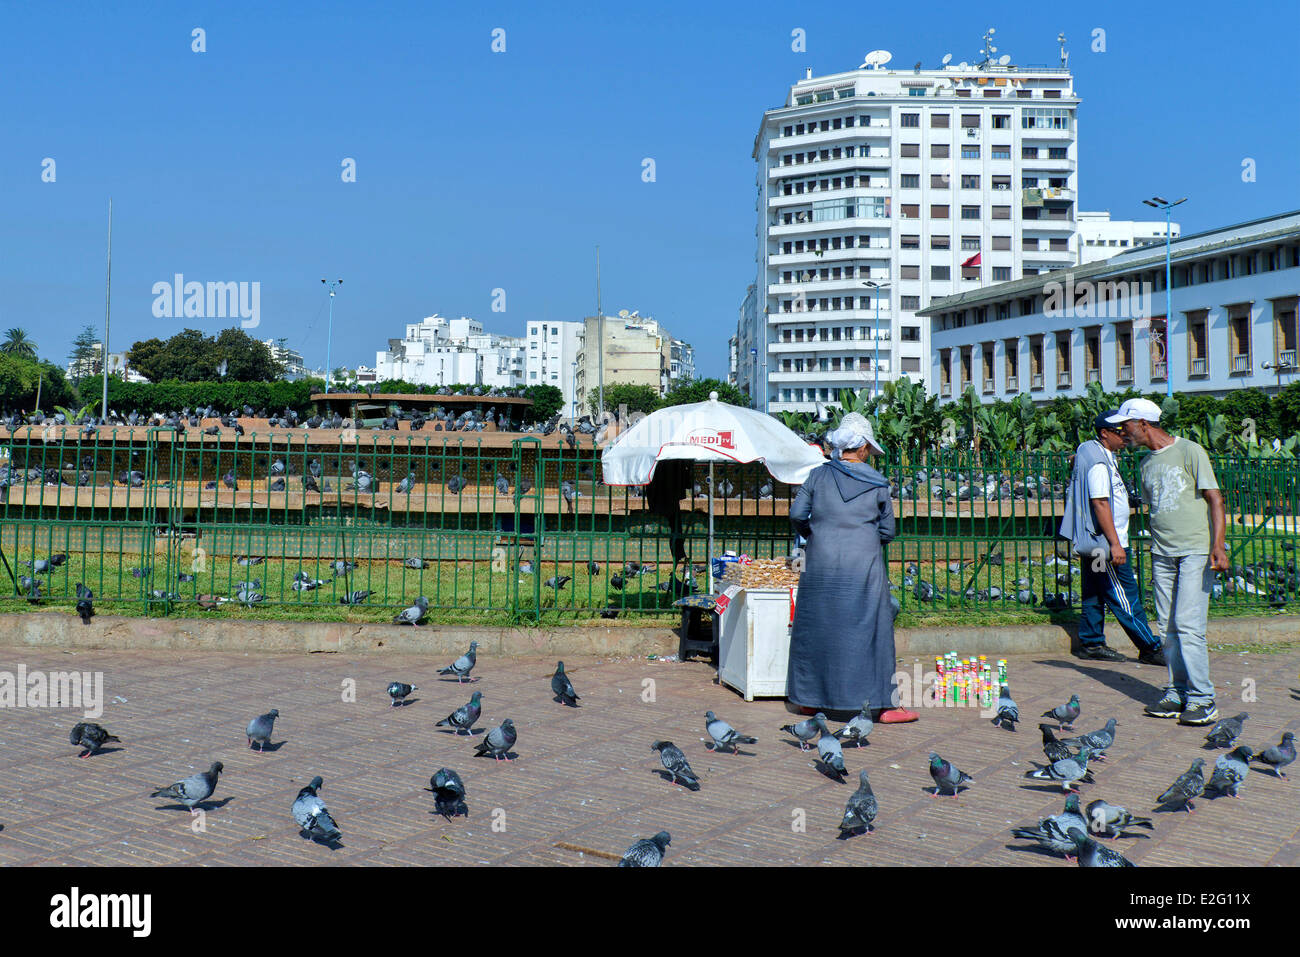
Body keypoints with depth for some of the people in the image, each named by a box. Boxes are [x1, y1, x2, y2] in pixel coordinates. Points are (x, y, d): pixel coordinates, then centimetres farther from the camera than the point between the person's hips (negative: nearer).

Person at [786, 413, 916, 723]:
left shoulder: (818, 476, 4)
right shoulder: (877, 483, 3)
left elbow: (797, 515, 0)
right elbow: (888, 531, 6)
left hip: (821, 564, 2)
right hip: (864, 565, -2)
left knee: (816, 628, 11)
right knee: (870, 630, 2)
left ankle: (808, 699, 20)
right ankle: (883, 704, 5)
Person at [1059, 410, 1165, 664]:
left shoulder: (1090, 450, 12)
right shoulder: (1099, 462, -19)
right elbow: (1100, 503, -24)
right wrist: (1115, 544, -25)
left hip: (1096, 544, 11)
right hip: (1104, 542, -11)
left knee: (1096, 594, 14)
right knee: (1125, 598, -5)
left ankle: (1091, 644, 19)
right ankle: (1150, 648, -1)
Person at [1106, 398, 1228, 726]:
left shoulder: (1190, 452, -4)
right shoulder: (1147, 463, 16)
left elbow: (1215, 499, -7)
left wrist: (1218, 547, -16)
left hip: (1196, 551, -6)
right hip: (1162, 553, 7)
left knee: (1188, 625, -12)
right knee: (1168, 627, 4)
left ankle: (1202, 700, -7)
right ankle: (1177, 695, 10)